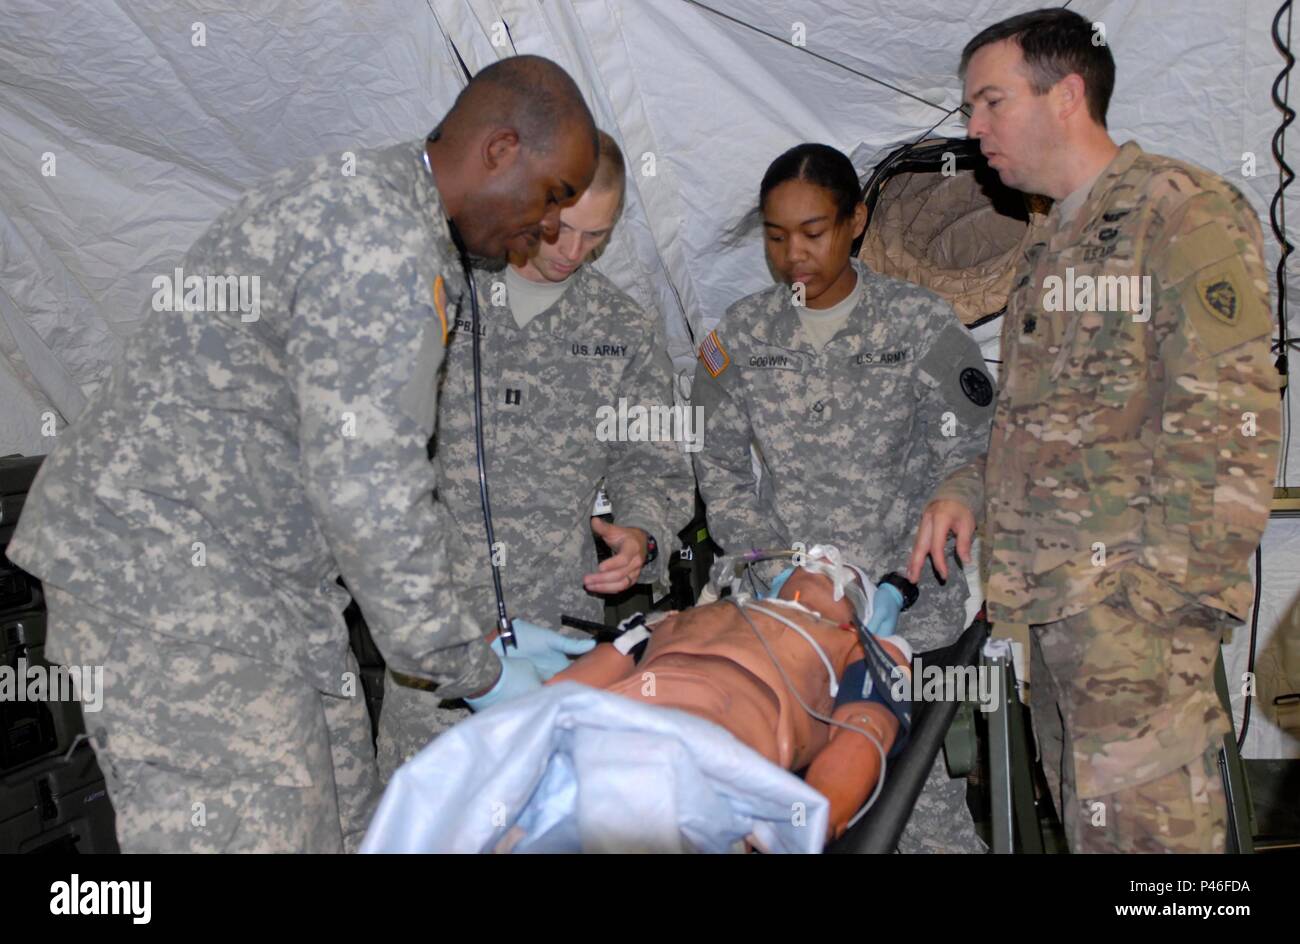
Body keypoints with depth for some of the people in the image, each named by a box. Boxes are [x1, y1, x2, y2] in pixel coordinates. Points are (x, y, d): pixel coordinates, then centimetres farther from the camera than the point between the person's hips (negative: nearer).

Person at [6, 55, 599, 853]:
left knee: (345, 819, 11)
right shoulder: (381, 233, -21)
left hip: (268, 572, 10)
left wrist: (482, 622, 15)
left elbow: (380, 463, 18)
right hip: (165, 569, -10)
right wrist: (476, 669, -13)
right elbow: (365, 490, -25)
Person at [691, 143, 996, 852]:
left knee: (923, 793, -4)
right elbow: (719, 465, 8)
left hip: (905, 603, -1)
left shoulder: (921, 326, -1)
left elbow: (966, 471, -5)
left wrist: (900, 583, -15)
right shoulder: (743, 331, 6)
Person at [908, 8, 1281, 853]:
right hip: (1055, 594, 8)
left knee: (1145, 822, -6)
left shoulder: (1181, 209, -4)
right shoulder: (1054, 242, 22)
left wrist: (1187, 590, -18)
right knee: (1083, 819, 13)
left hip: (1136, 598, -8)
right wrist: (968, 492, 11)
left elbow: (1230, 421, -13)